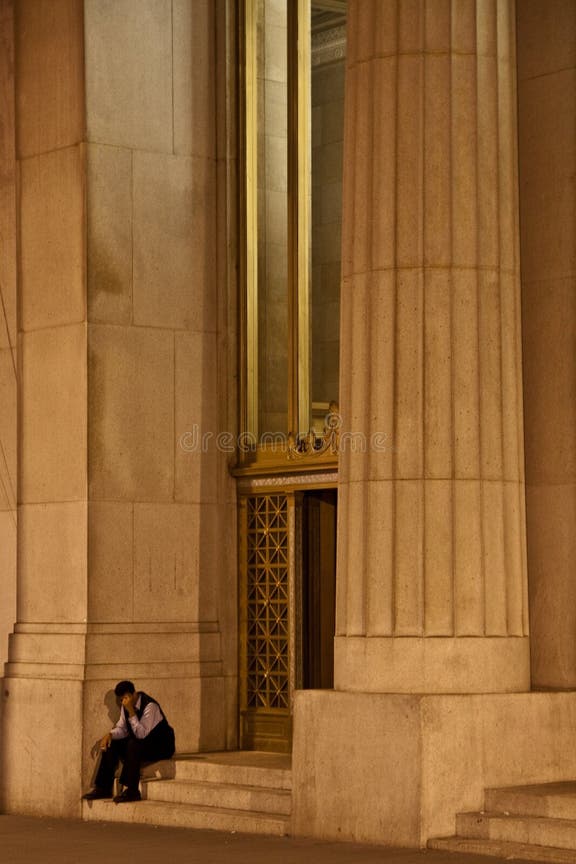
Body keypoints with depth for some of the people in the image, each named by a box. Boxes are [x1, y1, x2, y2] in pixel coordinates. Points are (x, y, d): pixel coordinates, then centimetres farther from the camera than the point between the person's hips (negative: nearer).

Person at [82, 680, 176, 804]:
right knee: (111, 745, -6)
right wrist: (110, 734, -12)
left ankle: (131, 791, -33)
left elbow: (142, 734, -31)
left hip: (161, 746, -8)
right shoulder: (125, 706, -1)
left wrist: (131, 712, -36)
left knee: (133, 745, -34)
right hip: (139, 743, 8)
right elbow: (121, 729, 9)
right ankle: (103, 788, -3)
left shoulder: (150, 706, -25)